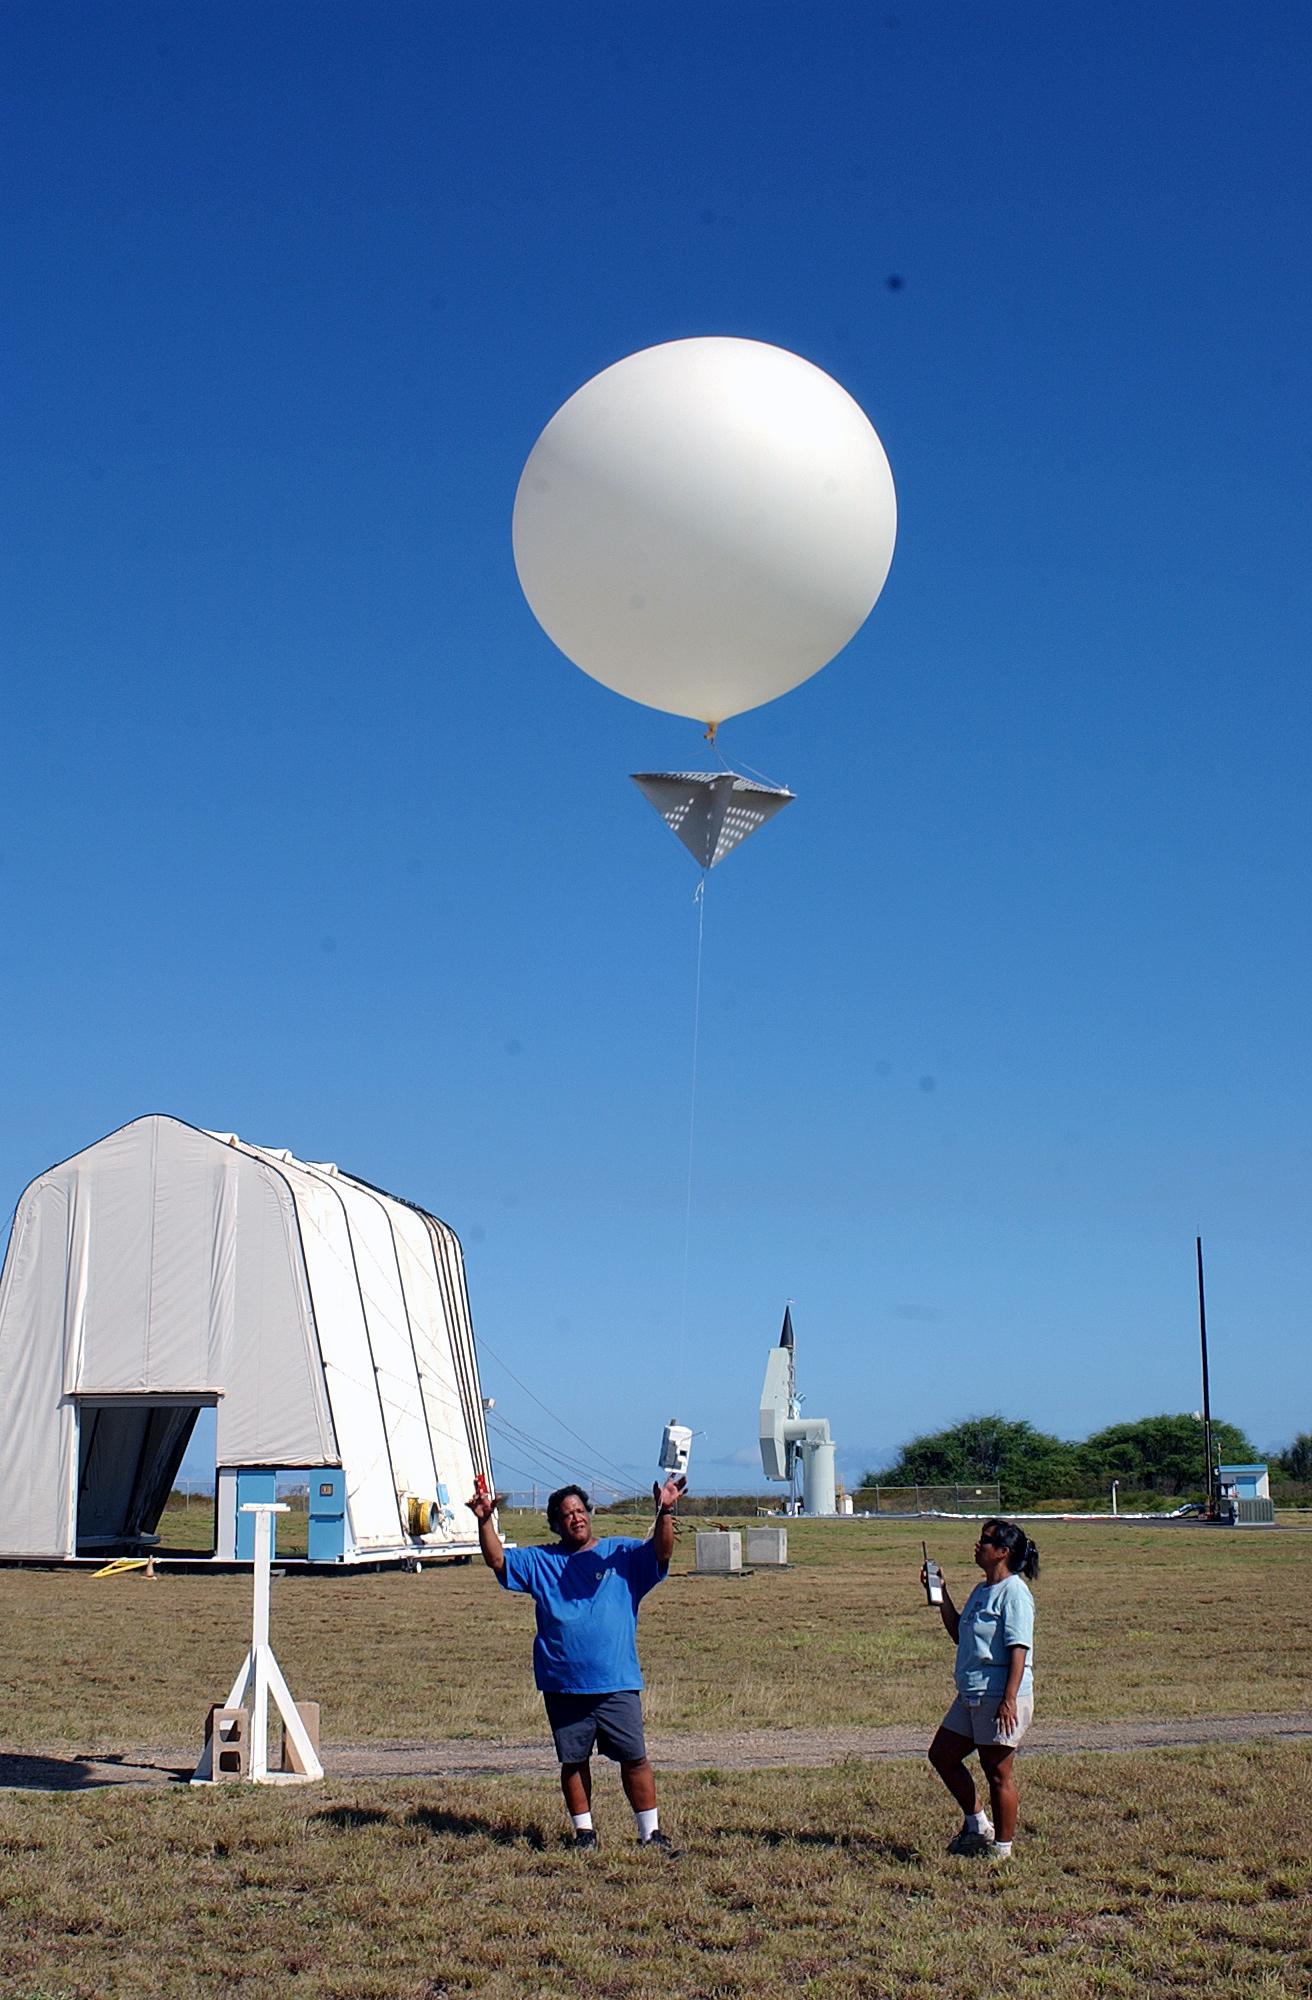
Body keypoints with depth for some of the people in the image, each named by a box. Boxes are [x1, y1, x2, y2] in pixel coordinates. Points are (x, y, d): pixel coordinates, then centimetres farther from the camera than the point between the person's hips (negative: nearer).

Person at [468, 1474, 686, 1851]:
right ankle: (584, 1831, 22)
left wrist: (664, 1513, -26)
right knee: (573, 1760, 8)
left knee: (634, 1758, 0)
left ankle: (650, 1833, 10)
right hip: (563, 1686, 2)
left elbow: (660, 1552, -9)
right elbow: (497, 1560, 4)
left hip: (617, 1683, -2)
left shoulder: (622, 1553, 5)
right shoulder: (539, 1562, 10)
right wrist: (485, 1523, -11)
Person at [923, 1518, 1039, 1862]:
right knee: (941, 1756, 14)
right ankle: (978, 1827, 27)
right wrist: (941, 1595, 16)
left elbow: (1019, 1649, -20)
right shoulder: (981, 1591, 14)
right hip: (970, 1696, 10)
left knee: (998, 1772, 1)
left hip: (1001, 1698, -10)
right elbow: (958, 1633, 24)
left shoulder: (1014, 1592, -14)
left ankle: (1002, 1847, 14)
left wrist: (1009, 1699, -26)